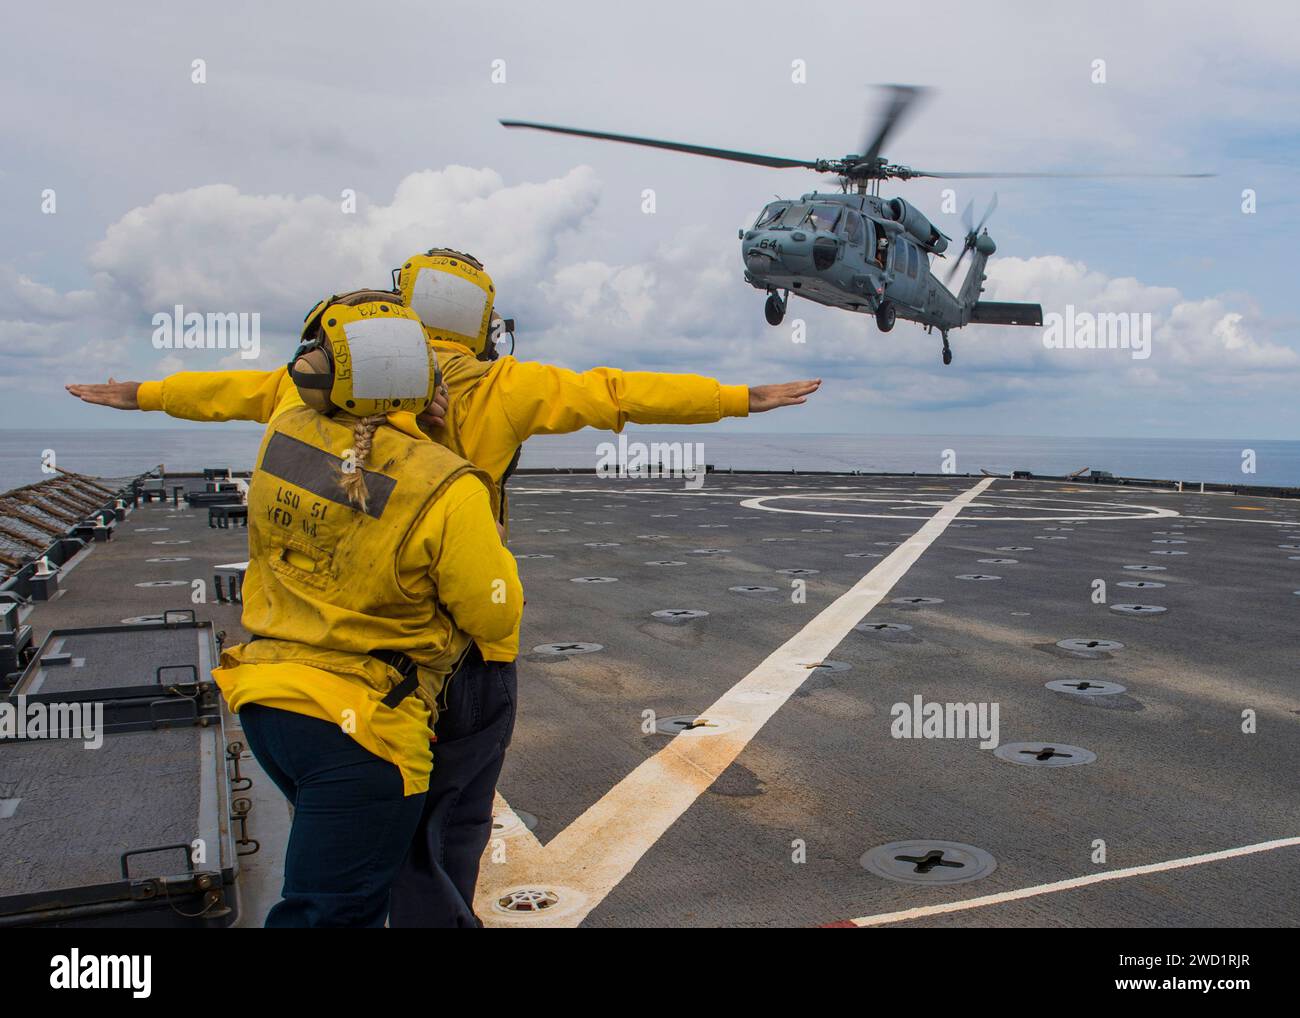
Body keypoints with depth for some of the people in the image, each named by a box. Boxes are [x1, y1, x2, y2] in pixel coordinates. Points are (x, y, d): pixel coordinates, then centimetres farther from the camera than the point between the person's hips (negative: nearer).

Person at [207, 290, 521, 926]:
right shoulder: (446, 491, -21)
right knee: (328, 912, 5)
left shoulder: (285, 433, -5)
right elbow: (495, 617, -9)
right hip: (358, 728, -6)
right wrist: (487, 541, 7)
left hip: (266, 699, 7)